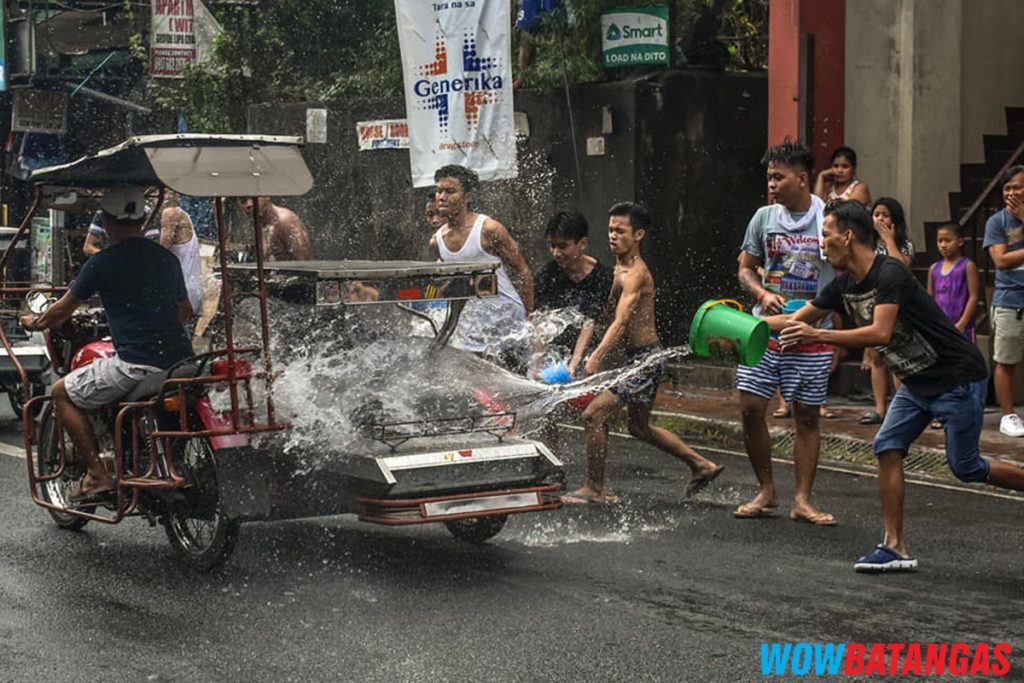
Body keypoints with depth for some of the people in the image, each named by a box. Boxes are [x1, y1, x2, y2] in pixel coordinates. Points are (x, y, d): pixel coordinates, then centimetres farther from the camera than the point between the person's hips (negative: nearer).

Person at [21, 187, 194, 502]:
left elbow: (62, 311, 6)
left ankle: (97, 475, 2)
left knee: (63, 393, 11)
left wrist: (34, 322, 26)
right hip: (180, 360, 7)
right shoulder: (166, 258, 14)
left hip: (137, 366, -7)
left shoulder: (103, 262, -4)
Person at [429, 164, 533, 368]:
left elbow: (522, 271, -9)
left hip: (505, 319, -6)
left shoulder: (489, 230, -13)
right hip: (470, 319, 6)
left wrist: (530, 319, -9)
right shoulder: (436, 241, 4)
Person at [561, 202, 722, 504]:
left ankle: (595, 489, -1)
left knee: (594, 414, -10)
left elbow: (621, 322, -31)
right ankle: (702, 466, 30)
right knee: (640, 427, 21)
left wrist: (597, 357, -41)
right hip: (641, 357, 11)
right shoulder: (621, 269, 13)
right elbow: (609, 313, 18)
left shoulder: (634, 273, -19)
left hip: (645, 358, -11)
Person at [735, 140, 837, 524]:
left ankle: (802, 500, 10)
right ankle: (766, 493, 12)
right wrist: (764, 295, -7)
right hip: (765, 329, 3)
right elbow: (746, 267, 14)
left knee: (807, 416, 3)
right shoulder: (764, 217, 5)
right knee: (750, 408, -3)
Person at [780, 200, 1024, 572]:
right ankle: (895, 547, -3)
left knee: (965, 467, -3)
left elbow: (880, 333, -35)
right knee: (887, 447, -5)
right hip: (917, 382, 8)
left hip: (957, 378, -8)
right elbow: (800, 319, 13)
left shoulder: (890, 273, -24)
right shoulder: (845, 285, 2)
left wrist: (819, 336, -35)